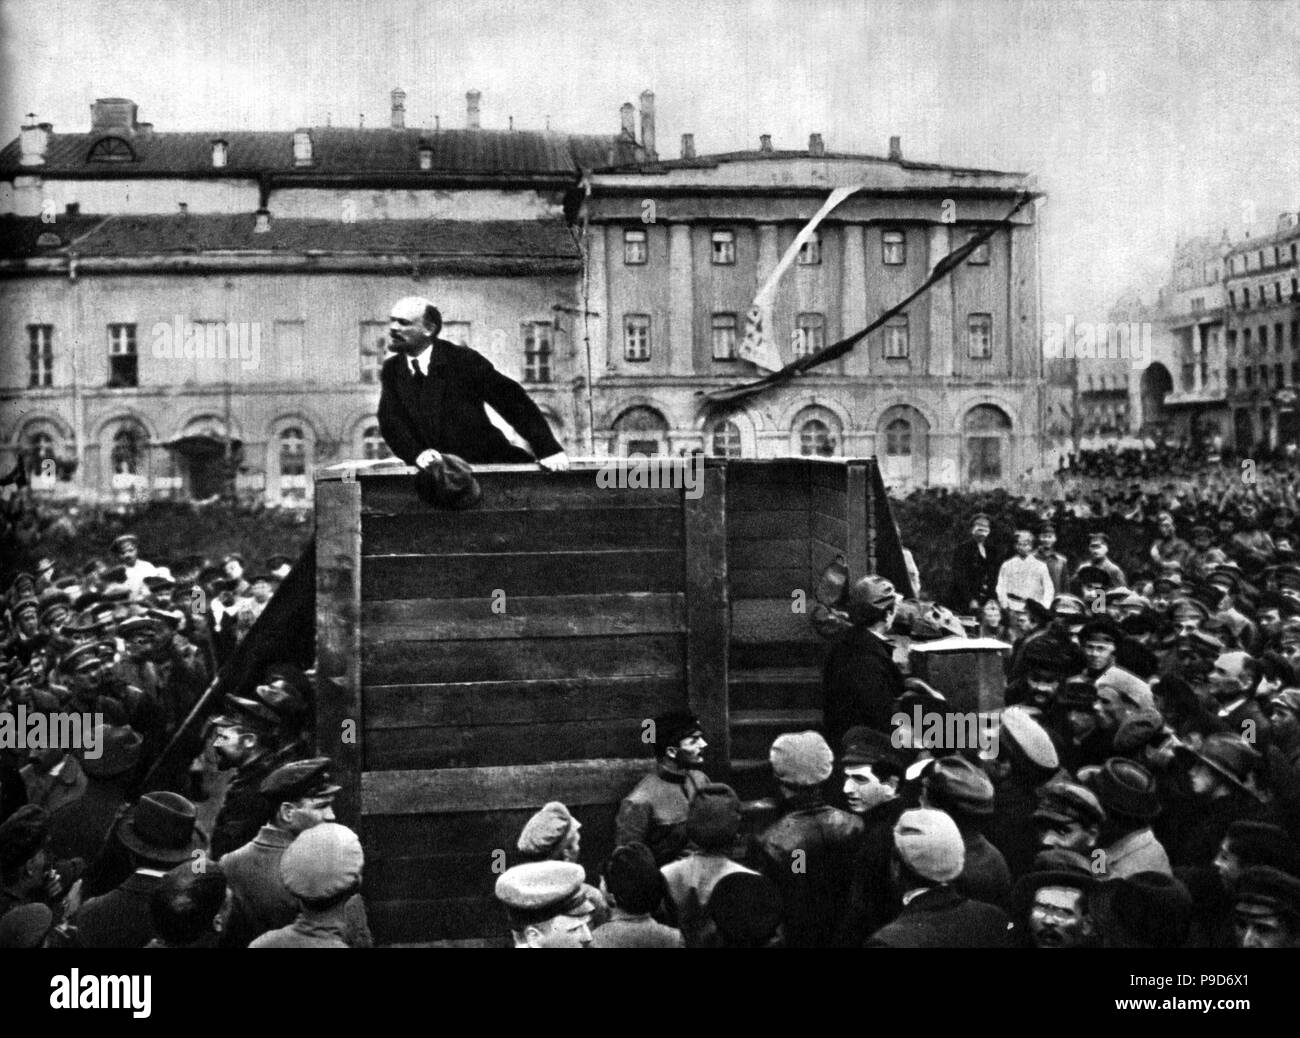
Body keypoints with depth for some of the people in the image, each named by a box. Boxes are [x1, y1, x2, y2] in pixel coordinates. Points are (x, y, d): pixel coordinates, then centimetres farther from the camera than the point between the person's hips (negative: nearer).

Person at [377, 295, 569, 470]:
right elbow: (391, 424, -2)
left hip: (487, 463, -4)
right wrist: (416, 453, -23)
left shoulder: (463, 360, -7)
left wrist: (548, 450, -18)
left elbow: (513, 399, -9)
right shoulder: (391, 370, 6)